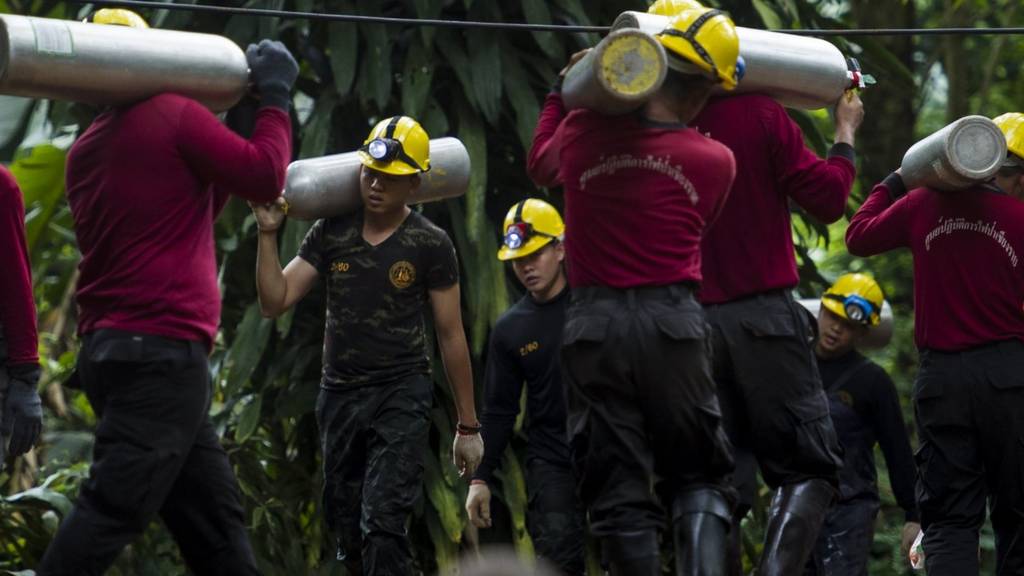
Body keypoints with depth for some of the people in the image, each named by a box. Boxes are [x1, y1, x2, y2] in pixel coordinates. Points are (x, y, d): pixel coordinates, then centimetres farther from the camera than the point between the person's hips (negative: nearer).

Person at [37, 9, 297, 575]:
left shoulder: (85, 150, 17)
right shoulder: (173, 115, -7)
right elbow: (265, 177, -7)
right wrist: (275, 97, 6)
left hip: (110, 349, 9)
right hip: (164, 351, -9)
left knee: (213, 514, 11)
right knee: (111, 510, -13)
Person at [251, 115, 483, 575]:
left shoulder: (430, 245, -6)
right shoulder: (330, 233, 3)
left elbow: (451, 336, 0)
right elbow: (275, 302, 0)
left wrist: (468, 425, 1)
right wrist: (267, 235, -12)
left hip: (400, 396, -5)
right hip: (339, 394, 5)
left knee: (382, 522, -17)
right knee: (345, 525, 11)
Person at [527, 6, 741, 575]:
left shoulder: (584, 132, -3)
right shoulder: (716, 161, -4)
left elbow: (542, 164, 21)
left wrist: (562, 94, 37)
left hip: (594, 322, 1)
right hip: (673, 321, -1)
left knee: (619, 490, 6)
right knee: (699, 478, 9)